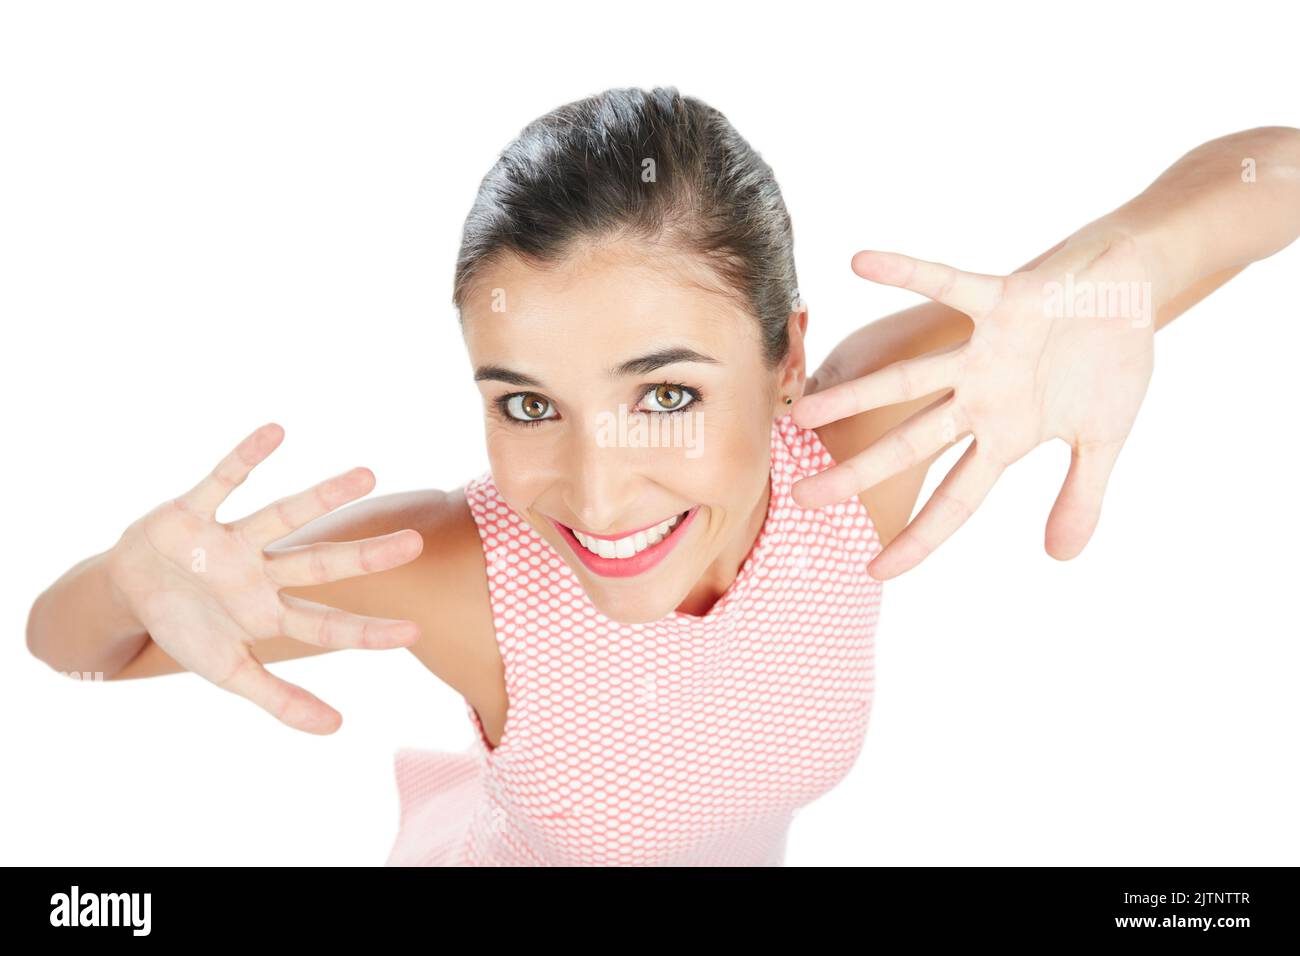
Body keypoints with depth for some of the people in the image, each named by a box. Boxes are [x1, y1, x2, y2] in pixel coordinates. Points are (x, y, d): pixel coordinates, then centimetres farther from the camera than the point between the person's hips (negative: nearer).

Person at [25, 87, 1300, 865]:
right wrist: (140, 573, -46)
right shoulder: (456, 570, -36)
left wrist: (1102, 275, -51)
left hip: (744, 848, 3)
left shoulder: (860, 444, -32)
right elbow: (59, 637, -23)